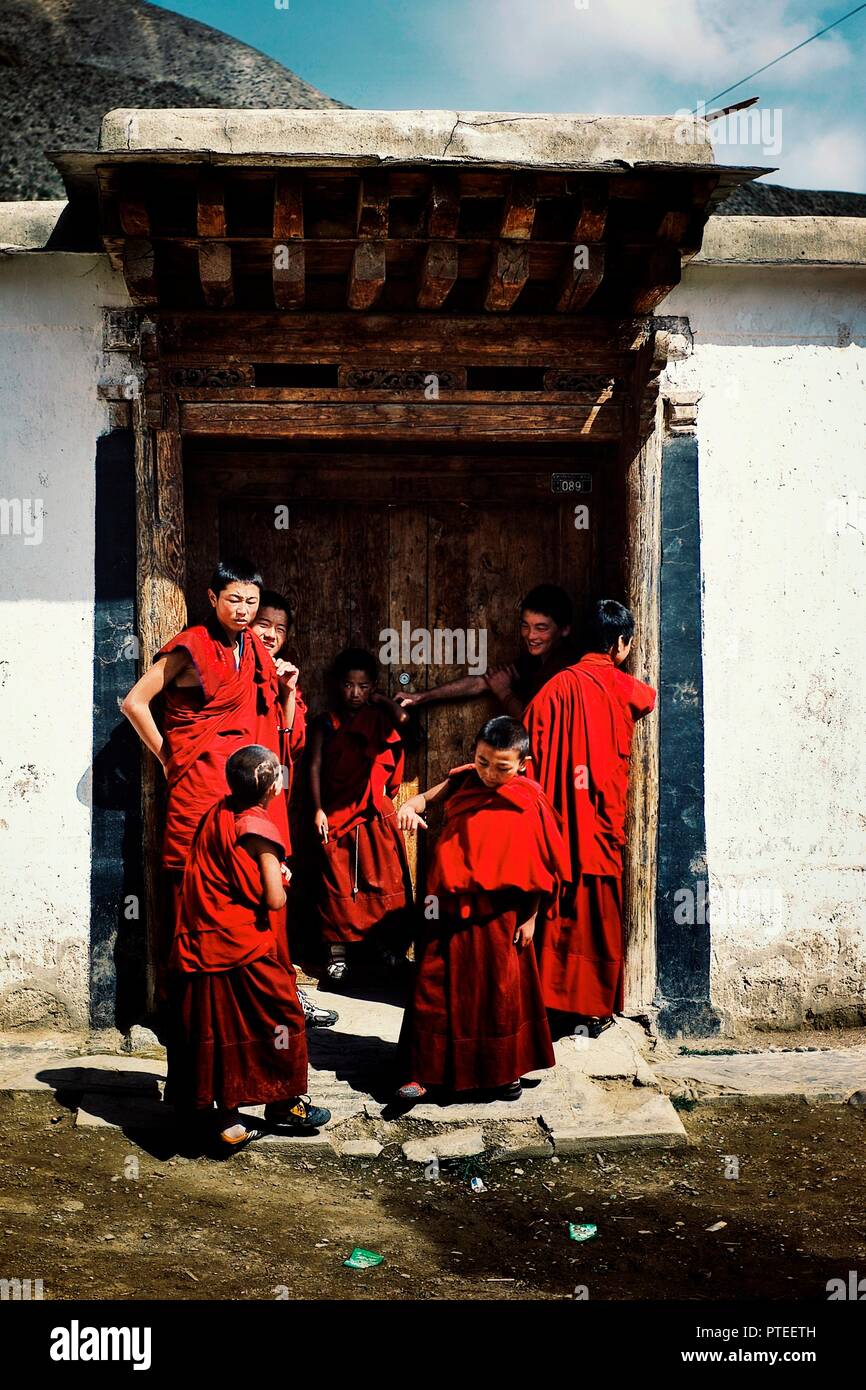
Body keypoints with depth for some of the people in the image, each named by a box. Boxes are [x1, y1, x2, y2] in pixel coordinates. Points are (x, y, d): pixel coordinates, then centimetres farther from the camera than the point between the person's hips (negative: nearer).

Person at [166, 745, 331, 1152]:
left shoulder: (216, 813, 5)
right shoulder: (260, 831, -15)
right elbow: (275, 900, -17)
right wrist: (280, 878, 3)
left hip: (197, 947, 7)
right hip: (243, 950, -7)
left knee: (216, 1029, 11)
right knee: (280, 1015, 11)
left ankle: (225, 1118, 18)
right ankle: (285, 1103, 23)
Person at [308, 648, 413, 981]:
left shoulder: (378, 719, 3)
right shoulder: (326, 724, 4)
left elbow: (403, 717, -19)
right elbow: (315, 767, 0)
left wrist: (379, 699, -3)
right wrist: (318, 810, -9)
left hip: (375, 816, 0)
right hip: (336, 816, 0)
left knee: (387, 883, 3)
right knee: (337, 884, 5)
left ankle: (392, 948, 13)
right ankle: (337, 950, 13)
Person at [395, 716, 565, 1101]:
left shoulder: (530, 802, -9)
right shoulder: (463, 780, -1)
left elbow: (539, 866, -6)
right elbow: (427, 798, 7)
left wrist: (530, 917, -5)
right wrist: (410, 807, -18)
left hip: (499, 914, -2)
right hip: (449, 907, 3)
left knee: (503, 989, 9)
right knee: (437, 986, 6)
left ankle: (504, 1069, 27)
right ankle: (425, 1069, 17)